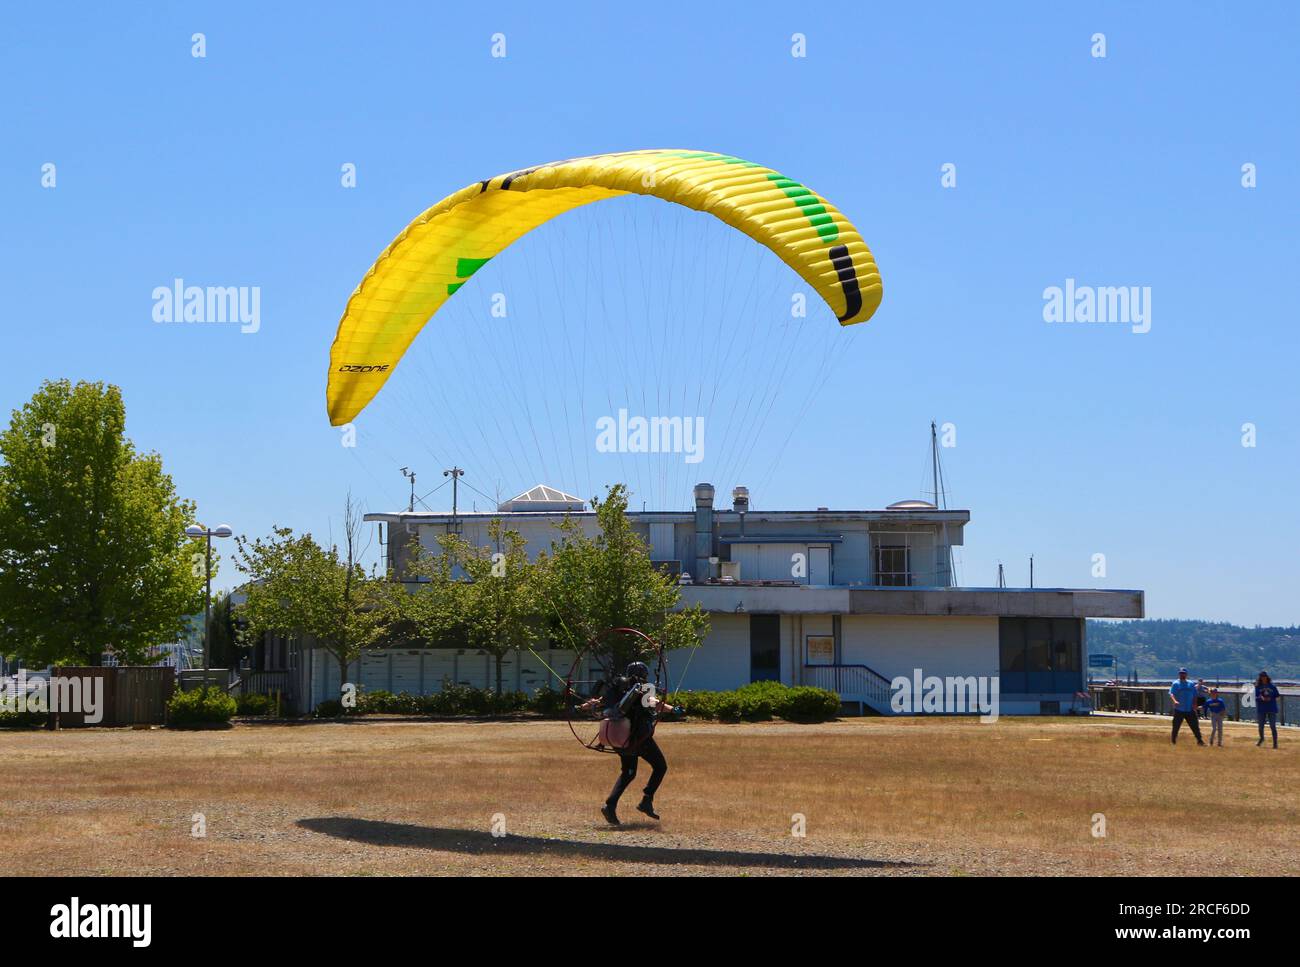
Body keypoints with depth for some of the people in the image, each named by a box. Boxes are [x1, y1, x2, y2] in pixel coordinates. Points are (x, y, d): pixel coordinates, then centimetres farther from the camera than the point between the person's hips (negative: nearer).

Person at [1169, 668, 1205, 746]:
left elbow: (1194, 696, 16)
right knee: (1176, 726, 0)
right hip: (1179, 710, -3)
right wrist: (1175, 701, -31)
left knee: (1195, 725, 1)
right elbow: (1171, 693, -12)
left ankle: (1199, 740, 5)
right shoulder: (1175, 683, 1)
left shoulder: (1191, 684, 14)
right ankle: (1173, 741, 11)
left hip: (1190, 710, 3)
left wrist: (1194, 706, 2)